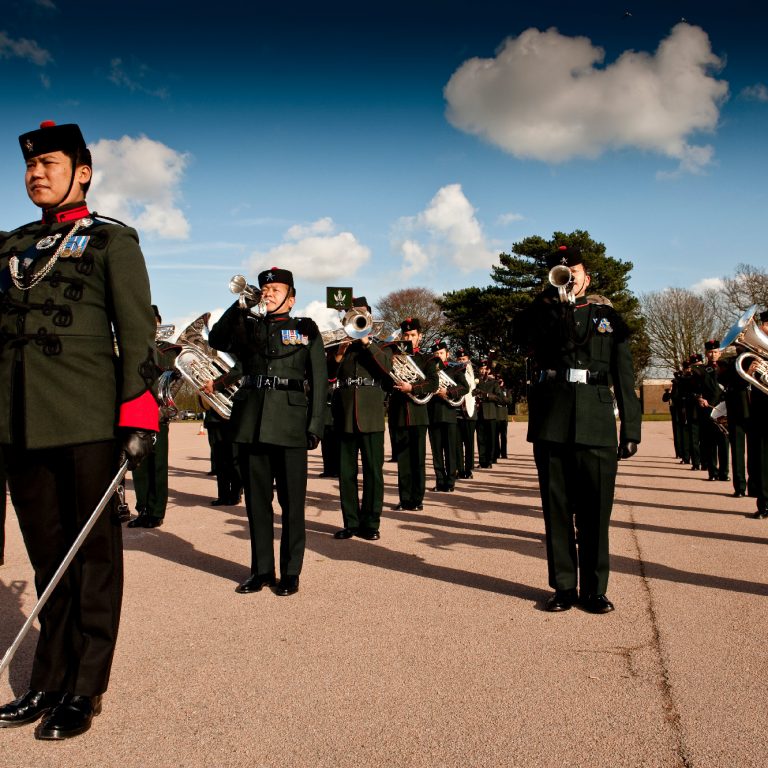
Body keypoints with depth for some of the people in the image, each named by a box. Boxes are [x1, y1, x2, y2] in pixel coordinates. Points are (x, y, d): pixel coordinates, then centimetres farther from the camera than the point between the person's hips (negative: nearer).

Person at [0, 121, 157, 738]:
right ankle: (50, 680, 24)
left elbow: (136, 330, -4)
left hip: (88, 421, -5)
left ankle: (84, 688, 15)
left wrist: (138, 414, -13)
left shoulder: (112, 241, 4)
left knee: (93, 552, 4)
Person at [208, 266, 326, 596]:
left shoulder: (306, 330, 8)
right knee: (256, 501, 9)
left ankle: (290, 572, 13)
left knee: (291, 502, 2)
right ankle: (261, 570, 19)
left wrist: (315, 426, -6)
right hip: (251, 425, 3)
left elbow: (319, 381, 2)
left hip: (290, 425, -3)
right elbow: (216, 339, -2)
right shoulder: (249, 327, 16)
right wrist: (239, 304, -8)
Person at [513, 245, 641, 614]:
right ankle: (563, 586, 14)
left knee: (595, 510, 2)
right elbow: (520, 332, -10)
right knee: (556, 507, 4)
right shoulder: (544, 313, 15)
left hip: (596, 425, 0)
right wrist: (551, 295, -13)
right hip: (551, 422, 0)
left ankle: (594, 589, 13)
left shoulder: (607, 315, 15)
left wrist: (631, 429, 3)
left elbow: (624, 378, 10)